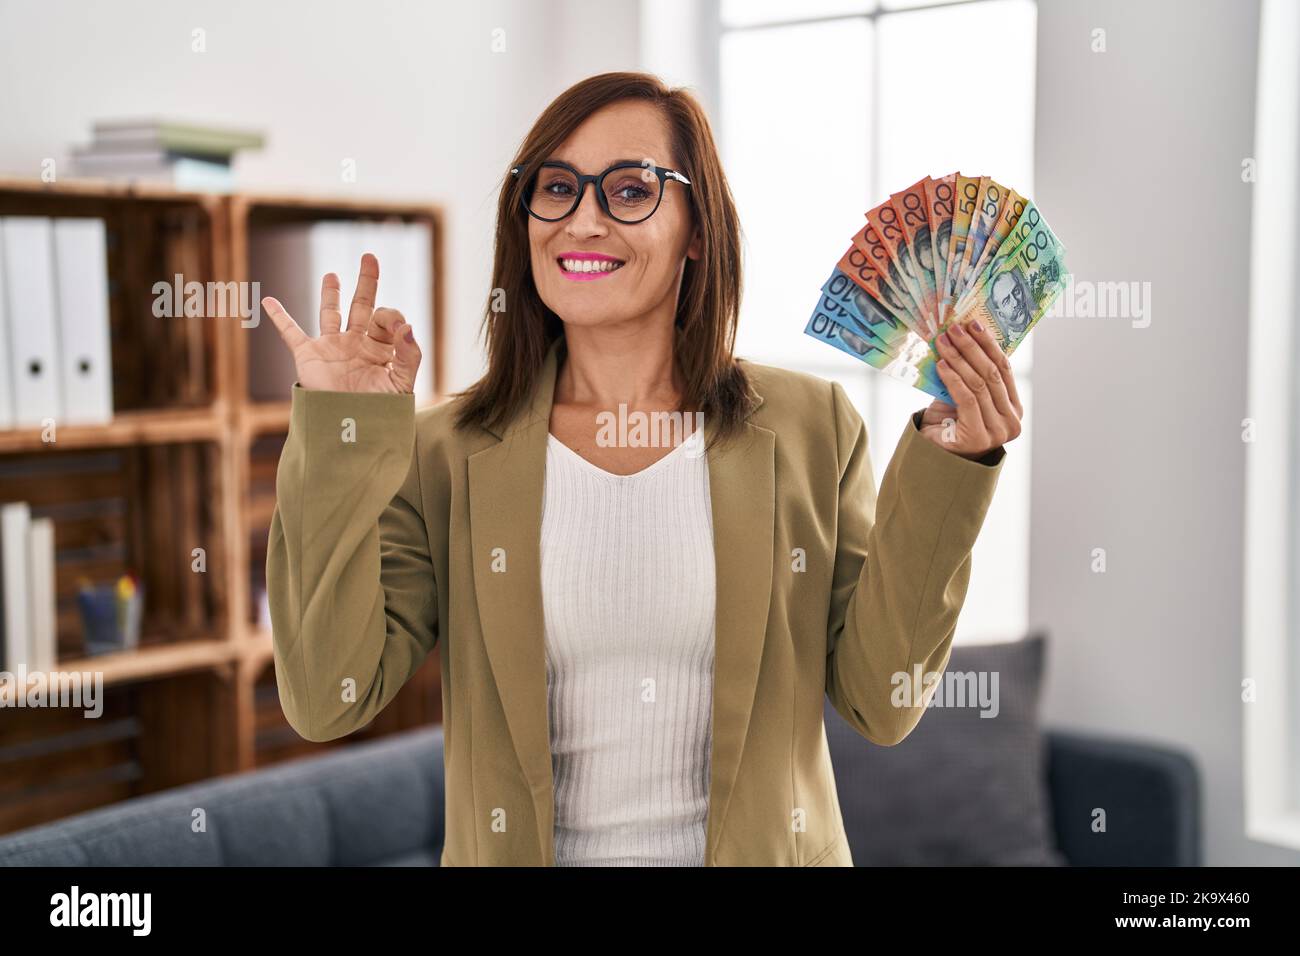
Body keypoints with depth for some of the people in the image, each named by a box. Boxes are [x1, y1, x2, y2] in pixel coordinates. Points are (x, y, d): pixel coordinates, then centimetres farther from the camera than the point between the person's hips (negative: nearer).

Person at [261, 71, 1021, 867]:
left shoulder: (811, 427, -6)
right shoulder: (442, 451, -8)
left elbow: (882, 706, -7)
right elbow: (327, 702, -14)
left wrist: (944, 472, -16)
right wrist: (341, 436, -19)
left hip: (760, 847, 1)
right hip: (521, 851, 0)